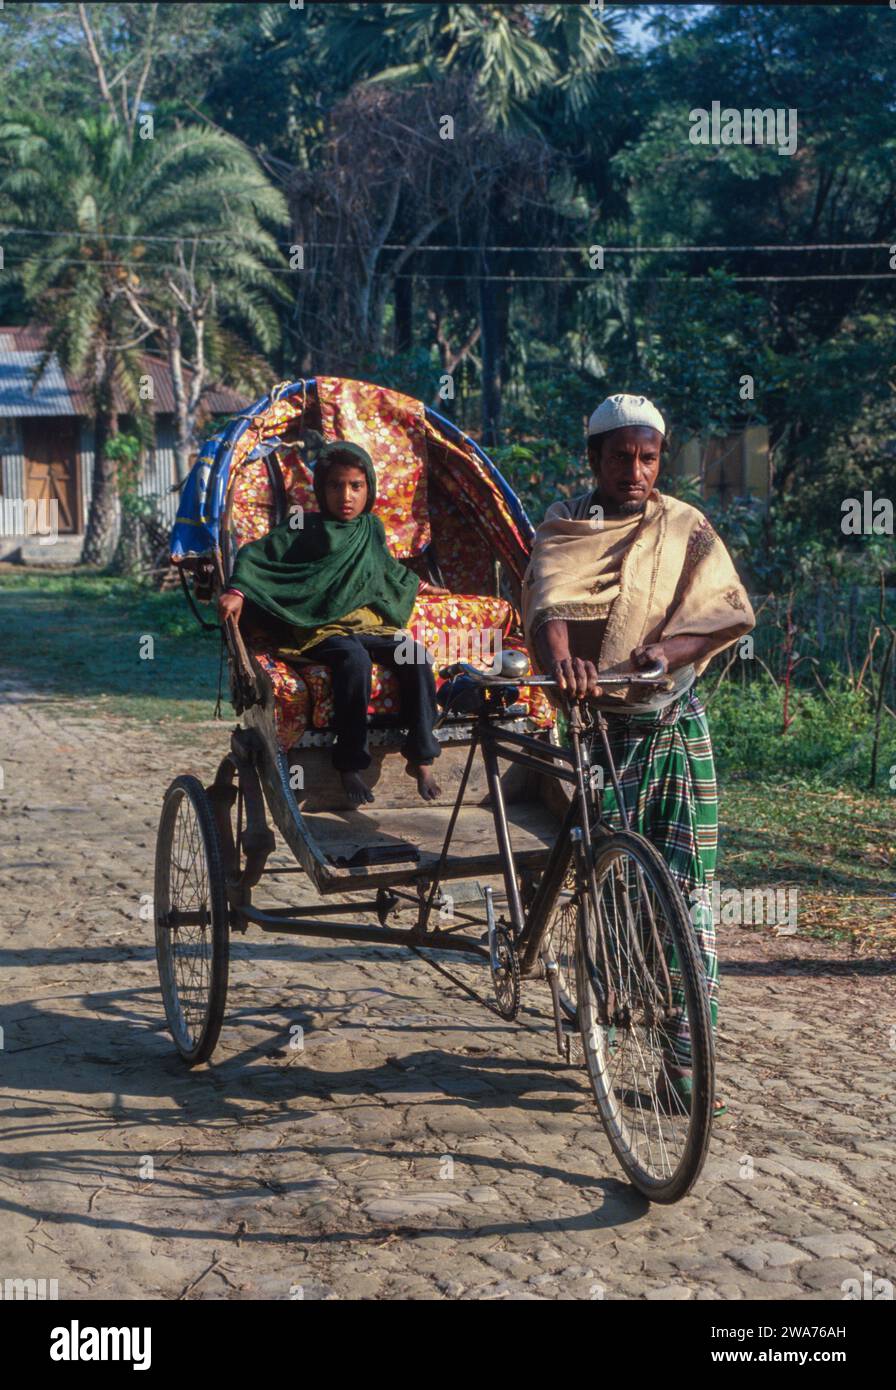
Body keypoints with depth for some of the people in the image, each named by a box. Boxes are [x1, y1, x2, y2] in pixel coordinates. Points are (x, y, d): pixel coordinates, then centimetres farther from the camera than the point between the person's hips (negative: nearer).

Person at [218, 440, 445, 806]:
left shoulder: (372, 529, 17)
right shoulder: (303, 532, 2)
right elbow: (255, 555, -1)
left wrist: (418, 585, 48)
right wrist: (236, 591, -17)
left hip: (372, 625, 4)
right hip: (323, 630, -4)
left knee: (416, 658, -27)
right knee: (354, 660, -39)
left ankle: (421, 756, -19)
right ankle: (350, 762, -30)